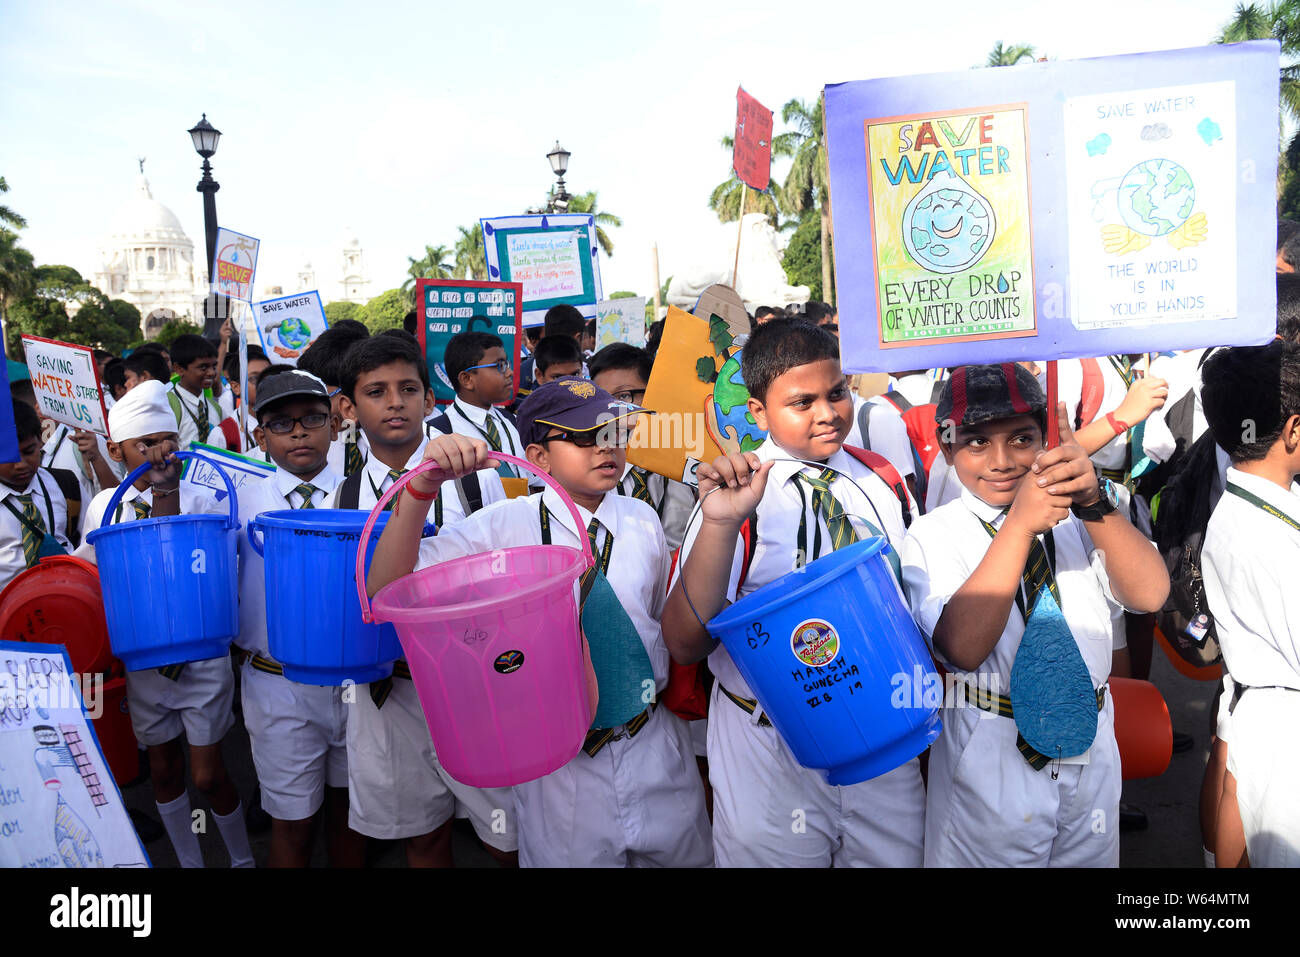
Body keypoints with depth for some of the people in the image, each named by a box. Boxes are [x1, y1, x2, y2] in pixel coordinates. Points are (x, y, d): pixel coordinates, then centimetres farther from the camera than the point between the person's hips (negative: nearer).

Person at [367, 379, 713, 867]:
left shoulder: (642, 519, 2)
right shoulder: (506, 526, -9)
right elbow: (387, 586, -15)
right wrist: (423, 485, -27)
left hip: (654, 748, 3)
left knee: (685, 854, 17)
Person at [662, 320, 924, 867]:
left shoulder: (883, 479, 1)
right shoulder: (740, 494, -13)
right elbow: (684, 645, -22)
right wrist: (721, 525, -34)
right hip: (773, 753, -4)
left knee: (898, 856, 16)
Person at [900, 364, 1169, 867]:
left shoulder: (1079, 518, 1)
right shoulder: (933, 534, -10)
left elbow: (1150, 595, -14)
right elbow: (963, 647, -25)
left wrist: (1094, 502, -30)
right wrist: (1020, 524, -32)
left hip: (1090, 756, 4)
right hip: (987, 767, -3)